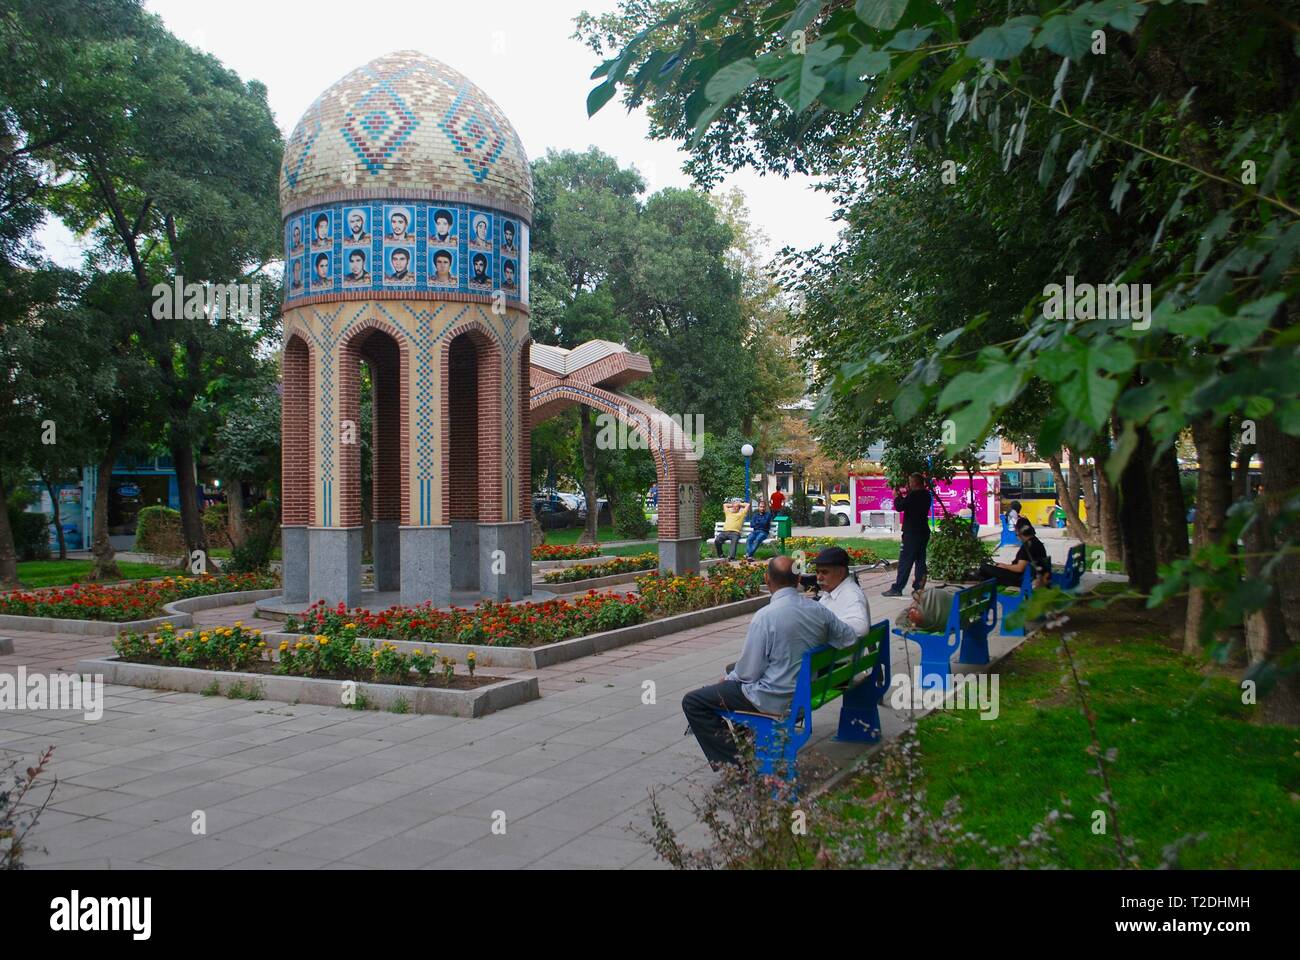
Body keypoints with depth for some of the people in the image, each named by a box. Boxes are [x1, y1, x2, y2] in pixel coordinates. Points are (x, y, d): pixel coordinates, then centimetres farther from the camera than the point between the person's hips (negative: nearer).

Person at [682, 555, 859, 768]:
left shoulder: (765, 617, -24)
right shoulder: (819, 611, -7)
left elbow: (748, 672, -19)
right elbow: (851, 639, 3)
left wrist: (729, 678, 4)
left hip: (773, 701, -7)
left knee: (692, 702, 0)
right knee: (732, 668, 32)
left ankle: (733, 763, -4)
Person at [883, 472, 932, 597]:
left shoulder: (914, 495, -17)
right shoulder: (926, 495, 10)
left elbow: (899, 507, -16)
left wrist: (897, 496, 0)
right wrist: (907, 494, 11)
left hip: (912, 533, -9)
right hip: (923, 531, 9)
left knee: (905, 561, -6)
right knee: (920, 560, 11)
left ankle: (897, 589, -5)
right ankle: (919, 586, 11)